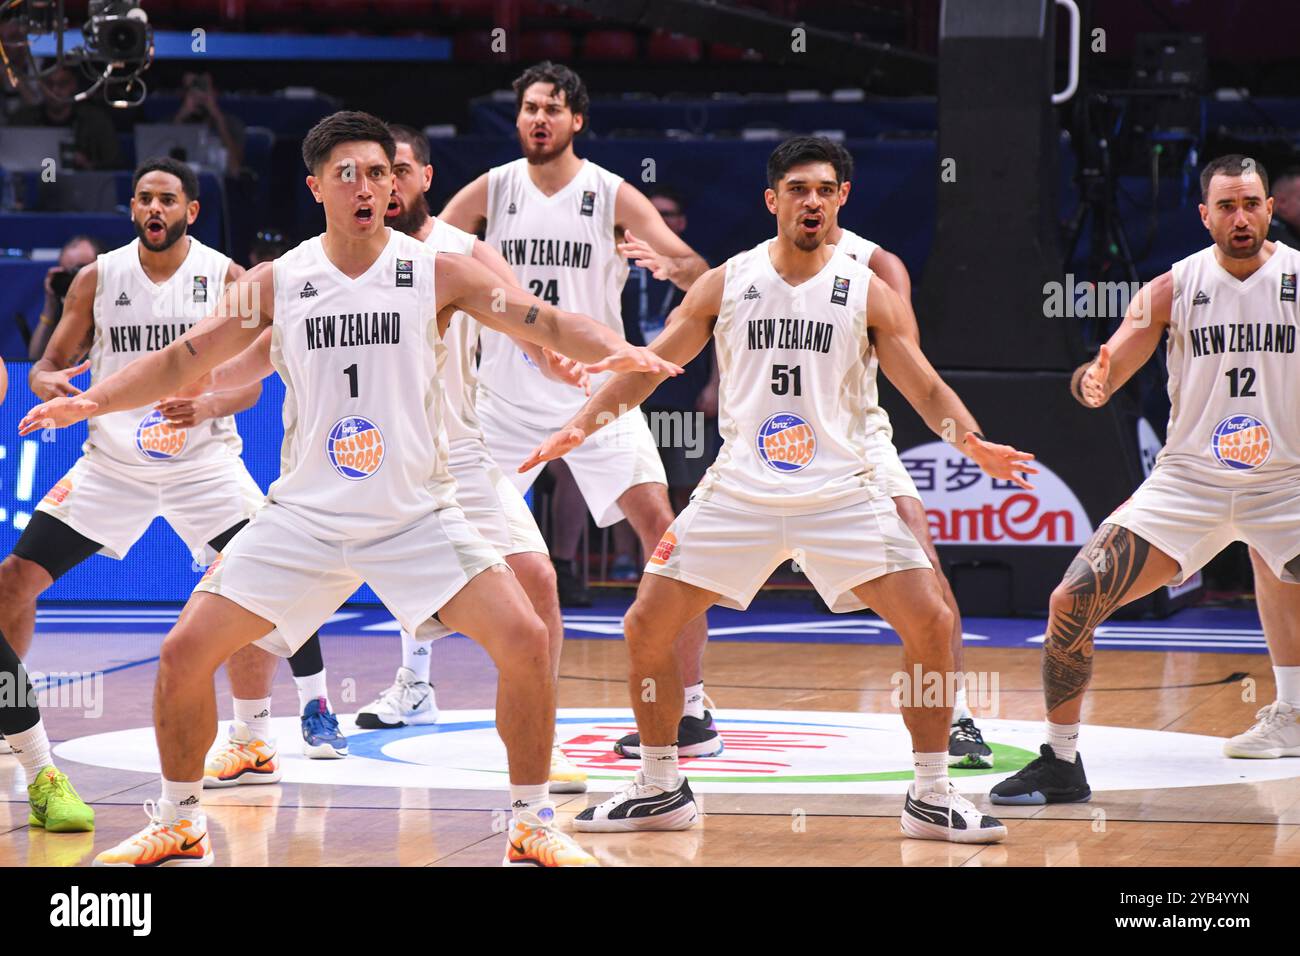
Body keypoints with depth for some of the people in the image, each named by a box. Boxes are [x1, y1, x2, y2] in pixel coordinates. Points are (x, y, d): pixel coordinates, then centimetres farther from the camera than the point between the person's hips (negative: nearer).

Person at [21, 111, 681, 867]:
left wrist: (617, 351, -32)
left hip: (418, 514, -1)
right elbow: (183, 359, 3)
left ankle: (533, 827, 0)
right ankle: (178, 825, 14)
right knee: (185, 652, -7)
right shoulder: (277, 282, 0)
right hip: (305, 514, 2)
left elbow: (545, 322, -13)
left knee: (525, 643, -17)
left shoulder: (436, 274, -5)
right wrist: (93, 400, -11)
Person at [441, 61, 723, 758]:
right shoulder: (491, 191, 1)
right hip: (507, 393, 3)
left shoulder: (613, 196, -6)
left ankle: (692, 709, -15)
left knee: (658, 524, -17)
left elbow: (701, 274, -13)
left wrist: (670, 265, -36)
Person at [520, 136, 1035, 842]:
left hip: (841, 493, -1)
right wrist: (583, 422, -5)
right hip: (740, 491, 1)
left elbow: (926, 388, -1)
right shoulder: (725, 285, 3)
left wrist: (972, 441, -19)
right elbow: (650, 364, 7)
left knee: (931, 624, -14)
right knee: (645, 629, -5)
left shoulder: (866, 293, 1)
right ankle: (660, 790, 14)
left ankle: (931, 796, 1)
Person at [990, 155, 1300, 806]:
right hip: (1187, 479, 1)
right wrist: (1092, 381, -24)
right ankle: (1060, 765, 5)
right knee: (1072, 605, -9)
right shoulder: (1173, 288, -2)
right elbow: (1103, 376, -2)